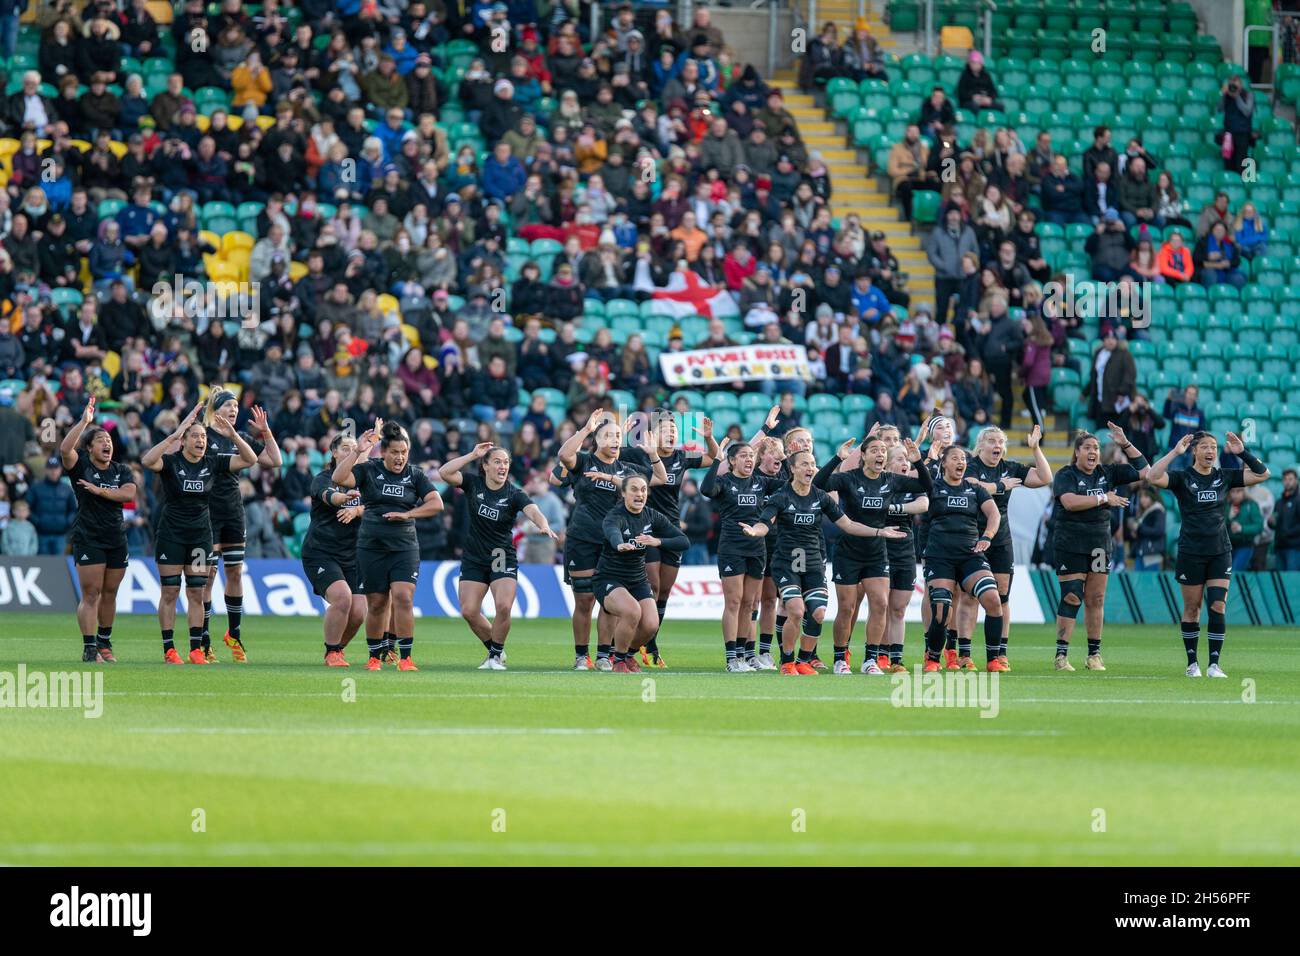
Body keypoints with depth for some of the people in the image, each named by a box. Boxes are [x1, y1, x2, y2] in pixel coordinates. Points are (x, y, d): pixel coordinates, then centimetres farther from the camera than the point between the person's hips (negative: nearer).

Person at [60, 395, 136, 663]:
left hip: (116, 538, 4)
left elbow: (129, 493, -8)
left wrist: (99, 490, -16)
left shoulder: (121, 470, 10)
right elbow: (65, 449, -21)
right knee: (91, 594, -10)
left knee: (109, 593, 11)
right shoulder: (80, 465, -1)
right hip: (88, 538, -4)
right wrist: (84, 421, -24)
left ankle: (104, 643, 25)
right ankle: (89, 649, -12)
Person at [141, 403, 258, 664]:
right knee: (170, 592, -1)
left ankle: (196, 649, 6)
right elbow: (147, 461, -31)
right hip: (171, 533, -3)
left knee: (196, 593, 4)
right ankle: (169, 649, 3)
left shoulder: (212, 463, 2)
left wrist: (233, 435, -16)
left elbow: (249, 460, -1)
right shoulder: (171, 462, -10)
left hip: (201, 533, 3)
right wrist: (174, 435, -37)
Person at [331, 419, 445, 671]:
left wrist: (407, 514, -13)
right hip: (372, 546, 0)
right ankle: (375, 657, 21)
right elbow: (339, 479, -15)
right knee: (377, 604, 5)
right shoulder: (369, 469, 0)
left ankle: (405, 657, -11)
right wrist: (357, 451, -21)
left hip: (404, 546, 0)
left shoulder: (415, 475, 4)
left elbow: (436, 504, -3)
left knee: (403, 597, -16)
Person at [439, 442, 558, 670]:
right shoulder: (473, 483, -4)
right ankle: (494, 650, 19)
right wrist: (472, 455, -17)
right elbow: (444, 473, -16)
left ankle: (496, 654, 4)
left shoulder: (514, 494, -11)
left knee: (503, 607, -20)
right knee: (469, 611, -5)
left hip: (502, 558, -2)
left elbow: (533, 511, -29)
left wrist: (544, 526, -51)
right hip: (474, 559, 2)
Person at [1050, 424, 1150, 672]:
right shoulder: (1066, 475, -4)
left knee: (1096, 600, 4)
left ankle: (1094, 655, 10)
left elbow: (1143, 471, 11)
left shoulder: (1107, 473, 10)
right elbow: (1069, 501, -21)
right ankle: (1061, 656, -7)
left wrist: (1125, 444, 2)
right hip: (1070, 546, -5)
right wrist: (1104, 498, -18)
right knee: (1071, 598, -9)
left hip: (1099, 546, 5)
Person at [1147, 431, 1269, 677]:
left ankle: (1214, 664, -2)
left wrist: (1243, 452, -6)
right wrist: (1175, 452, -22)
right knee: (1192, 609, 4)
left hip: (1220, 552, 2)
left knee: (1218, 607, -6)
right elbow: (1153, 477, -20)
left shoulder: (1225, 477, 6)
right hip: (1191, 552, -2)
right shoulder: (1182, 479, -3)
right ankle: (1192, 663, 15)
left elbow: (1263, 474, 4)